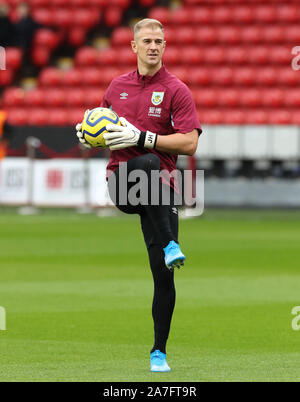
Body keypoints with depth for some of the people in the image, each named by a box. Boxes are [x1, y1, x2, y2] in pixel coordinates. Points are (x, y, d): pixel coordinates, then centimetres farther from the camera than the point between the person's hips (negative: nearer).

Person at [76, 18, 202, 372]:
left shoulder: (176, 90, 1)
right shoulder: (117, 86, 15)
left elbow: (189, 143, -9)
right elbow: (106, 130, 29)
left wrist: (141, 137, -16)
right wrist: (88, 133, 5)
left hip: (160, 187, -1)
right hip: (120, 180, 1)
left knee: (163, 273, -7)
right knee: (148, 163, -37)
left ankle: (159, 352, 6)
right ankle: (169, 245, -39)